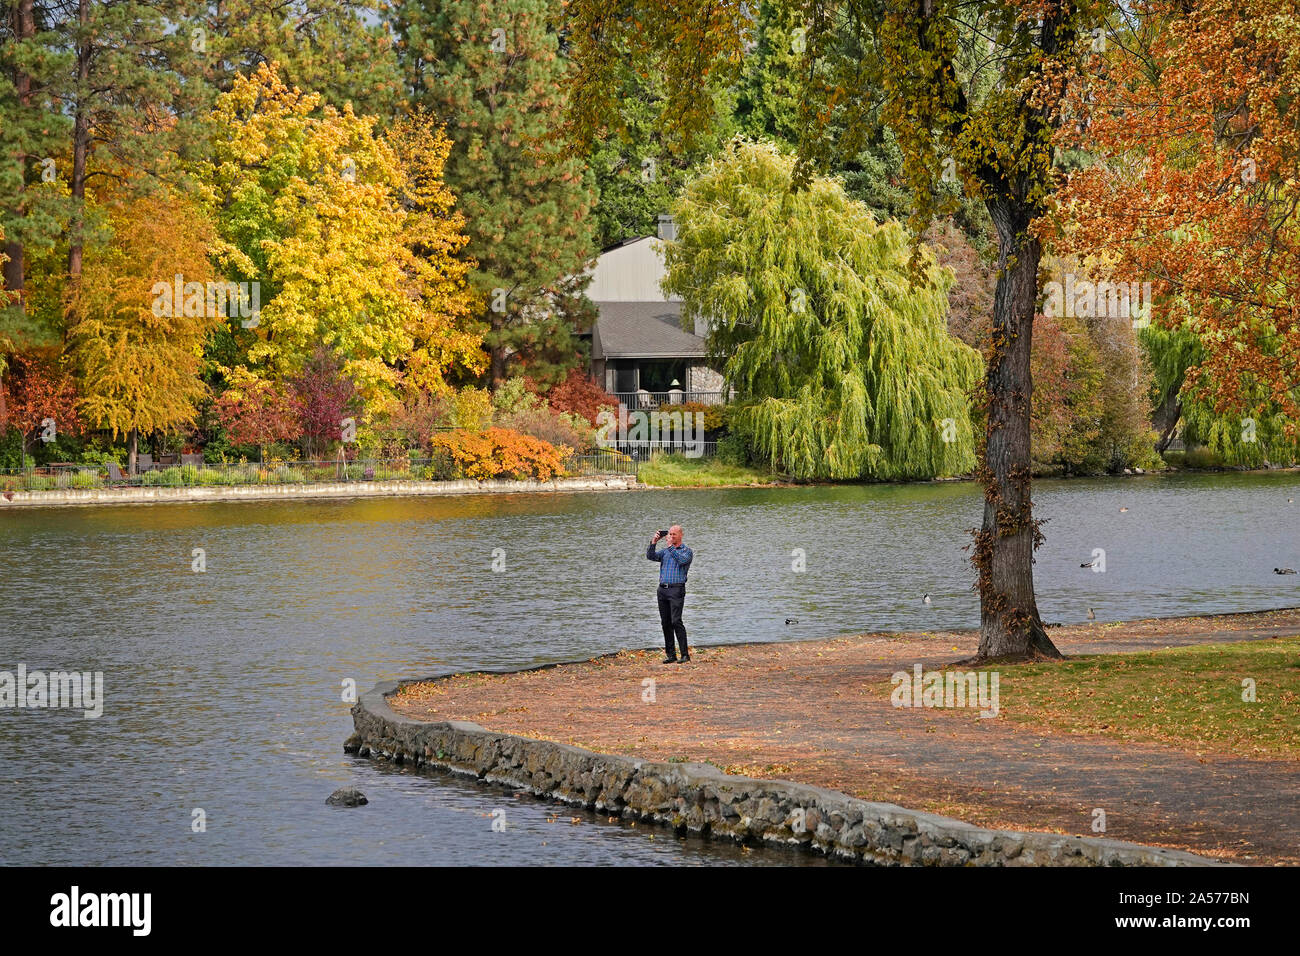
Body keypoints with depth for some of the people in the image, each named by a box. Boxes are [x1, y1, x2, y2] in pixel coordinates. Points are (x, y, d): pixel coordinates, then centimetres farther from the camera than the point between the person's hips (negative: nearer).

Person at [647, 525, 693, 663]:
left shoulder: (687, 551, 4)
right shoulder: (665, 552, 20)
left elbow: (682, 560, -17)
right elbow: (651, 556, 4)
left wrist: (671, 547, -18)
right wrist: (653, 542, -9)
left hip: (676, 589, -6)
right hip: (662, 589, 6)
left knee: (676, 621, -16)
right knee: (665, 622, 4)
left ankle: (685, 654, -14)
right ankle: (670, 655, 8)